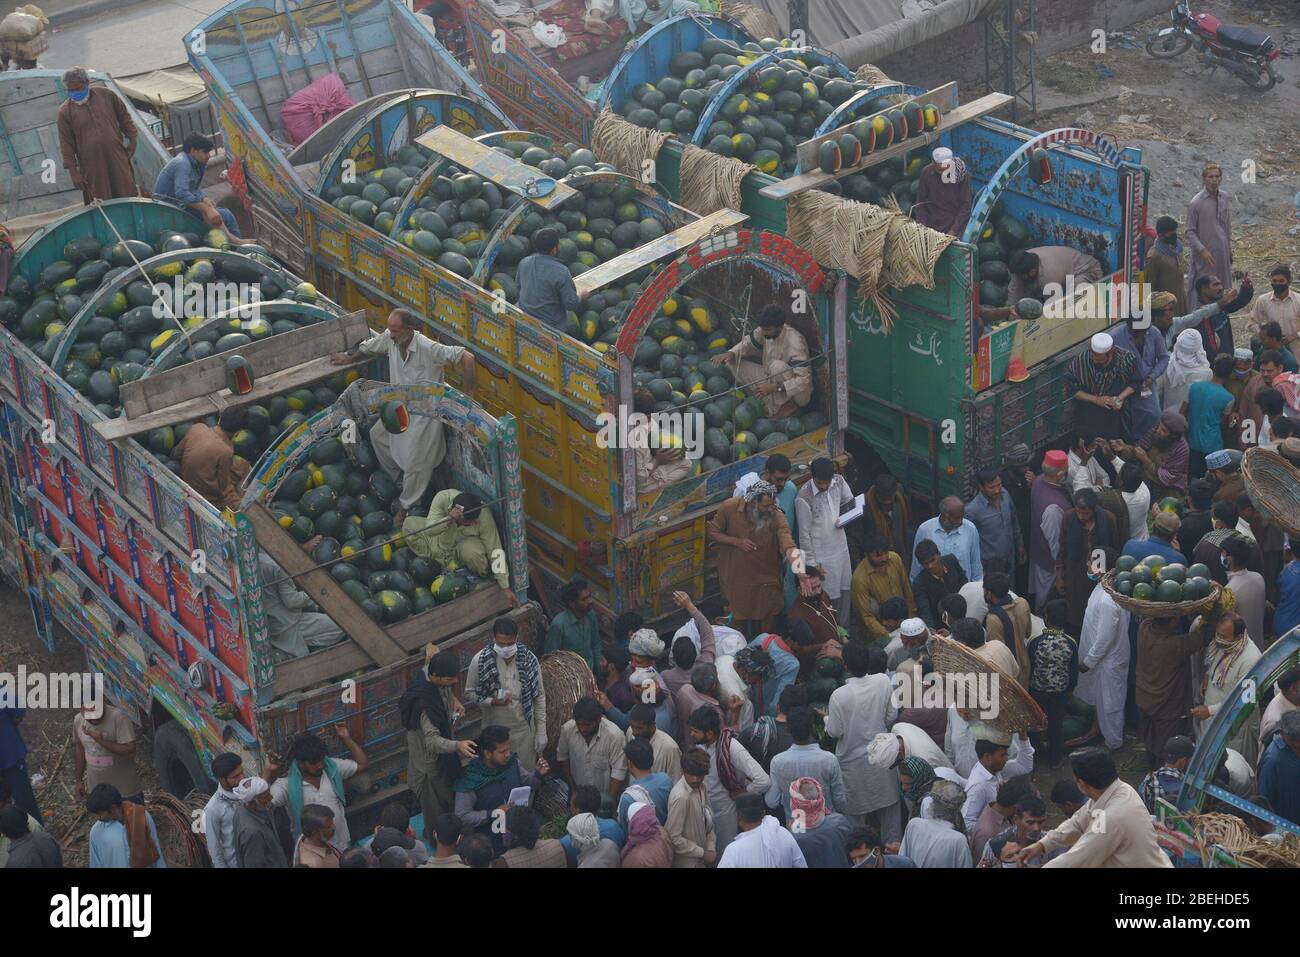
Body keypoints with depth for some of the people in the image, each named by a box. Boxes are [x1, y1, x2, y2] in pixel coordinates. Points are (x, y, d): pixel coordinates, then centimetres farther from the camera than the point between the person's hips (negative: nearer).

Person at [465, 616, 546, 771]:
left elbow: (539, 697, -1)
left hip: (523, 729, 1)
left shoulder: (529, 660, -9)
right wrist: (492, 701, -22)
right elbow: (469, 694, -3)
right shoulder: (480, 660, -12)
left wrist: (541, 731, -1)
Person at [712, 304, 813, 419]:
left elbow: (804, 381, -33)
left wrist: (774, 387, -42)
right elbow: (748, 343, 7)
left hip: (797, 394, -8)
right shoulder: (765, 330, -11)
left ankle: (789, 405, -16)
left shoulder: (795, 342, -30)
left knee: (778, 366, -37)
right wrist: (730, 353, -14)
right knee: (732, 362, -5)